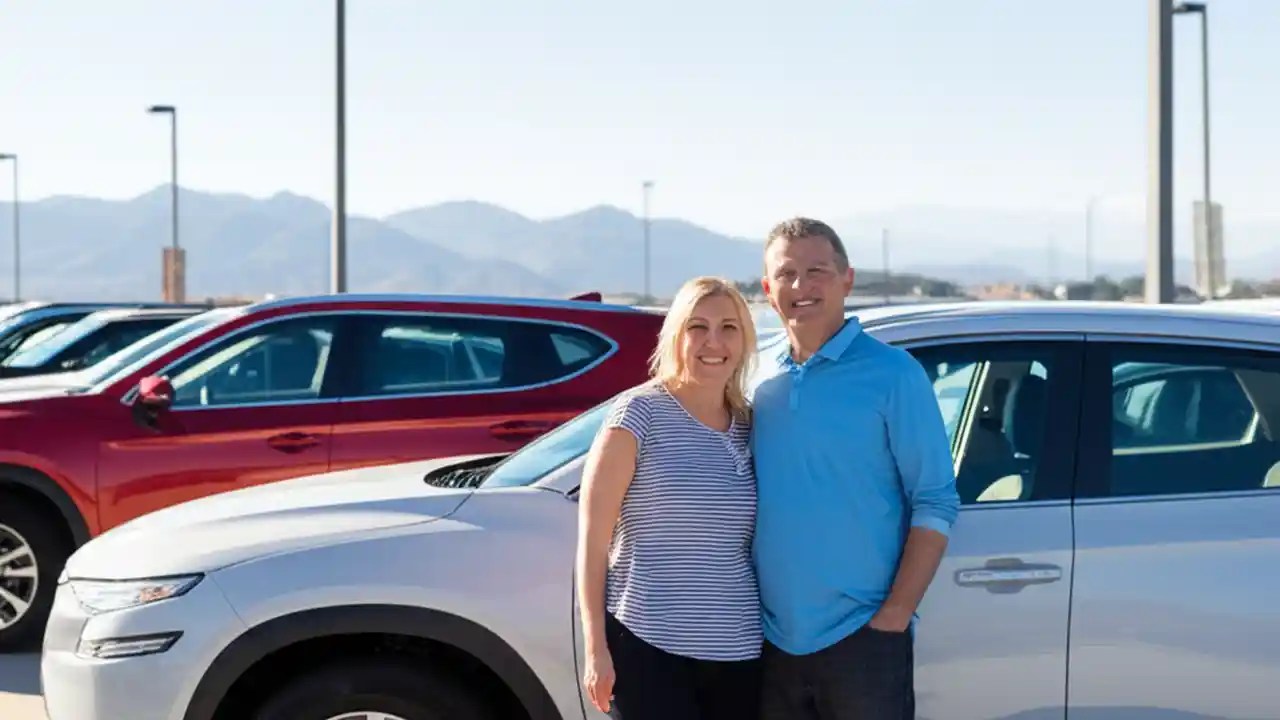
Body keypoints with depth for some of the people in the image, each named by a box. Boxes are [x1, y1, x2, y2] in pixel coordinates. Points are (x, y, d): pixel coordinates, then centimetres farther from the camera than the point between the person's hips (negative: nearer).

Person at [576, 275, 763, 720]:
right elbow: (592, 538, -5)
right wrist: (596, 648, -9)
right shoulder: (640, 412, -4)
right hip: (649, 646, -5)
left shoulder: (751, 427, 10)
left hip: (739, 651, 5)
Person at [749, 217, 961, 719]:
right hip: (773, 639, 4)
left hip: (862, 638, -4)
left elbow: (935, 505, -7)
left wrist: (895, 615, -14)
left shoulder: (892, 374, -5)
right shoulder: (755, 373, 7)